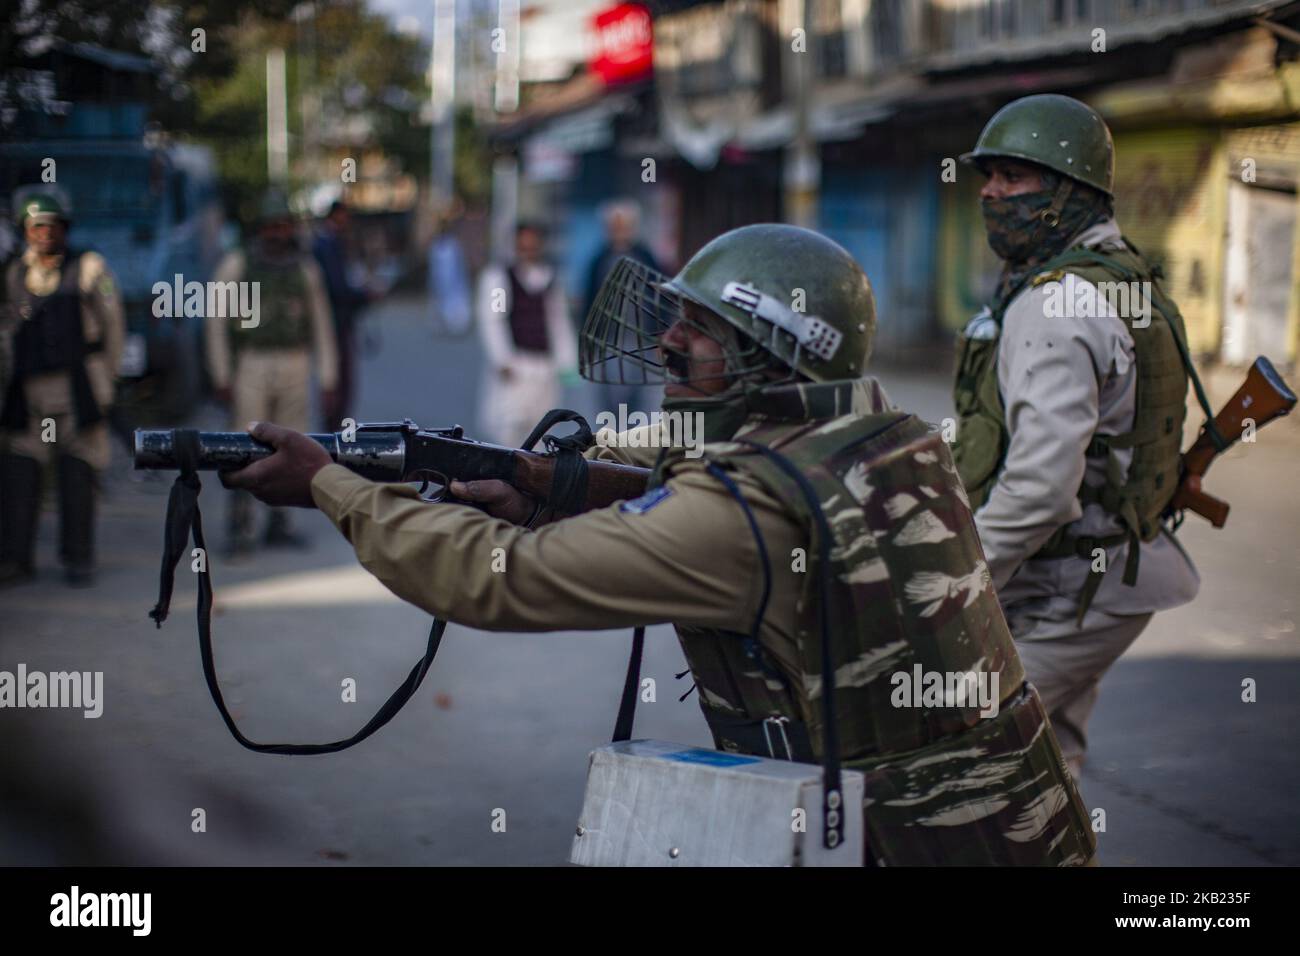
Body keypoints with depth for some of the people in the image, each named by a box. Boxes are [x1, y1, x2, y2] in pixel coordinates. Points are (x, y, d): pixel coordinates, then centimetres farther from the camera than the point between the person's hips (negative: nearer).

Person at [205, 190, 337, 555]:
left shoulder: (305, 269, 6)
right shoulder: (237, 264, -1)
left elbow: (322, 327, 9)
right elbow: (217, 323, -1)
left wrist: (328, 380, 4)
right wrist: (221, 377, -5)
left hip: (294, 368, 3)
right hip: (251, 366, -3)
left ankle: (279, 524, 15)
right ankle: (240, 529, -3)